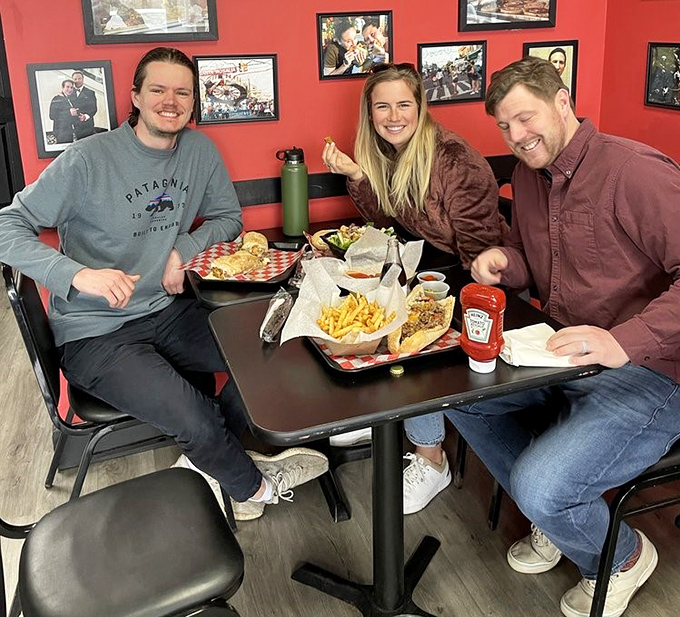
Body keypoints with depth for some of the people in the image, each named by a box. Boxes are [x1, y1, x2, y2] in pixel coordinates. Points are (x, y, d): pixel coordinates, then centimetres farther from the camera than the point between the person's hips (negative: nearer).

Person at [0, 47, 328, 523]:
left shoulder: (200, 150, 3)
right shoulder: (89, 159, -14)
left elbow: (229, 216, 14)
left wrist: (186, 248, -7)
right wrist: (78, 275, -34)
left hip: (167, 310, 6)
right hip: (95, 333, -6)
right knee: (195, 420, -25)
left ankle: (208, 460, 10)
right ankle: (255, 486, 9)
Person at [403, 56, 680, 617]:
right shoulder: (528, 176, 9)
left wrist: (624, 341, -34)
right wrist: (504, 261, -2)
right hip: (560, 355, 9)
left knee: (538, 487, -24)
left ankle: (622, 557, 16)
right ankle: (552, 519, 22)